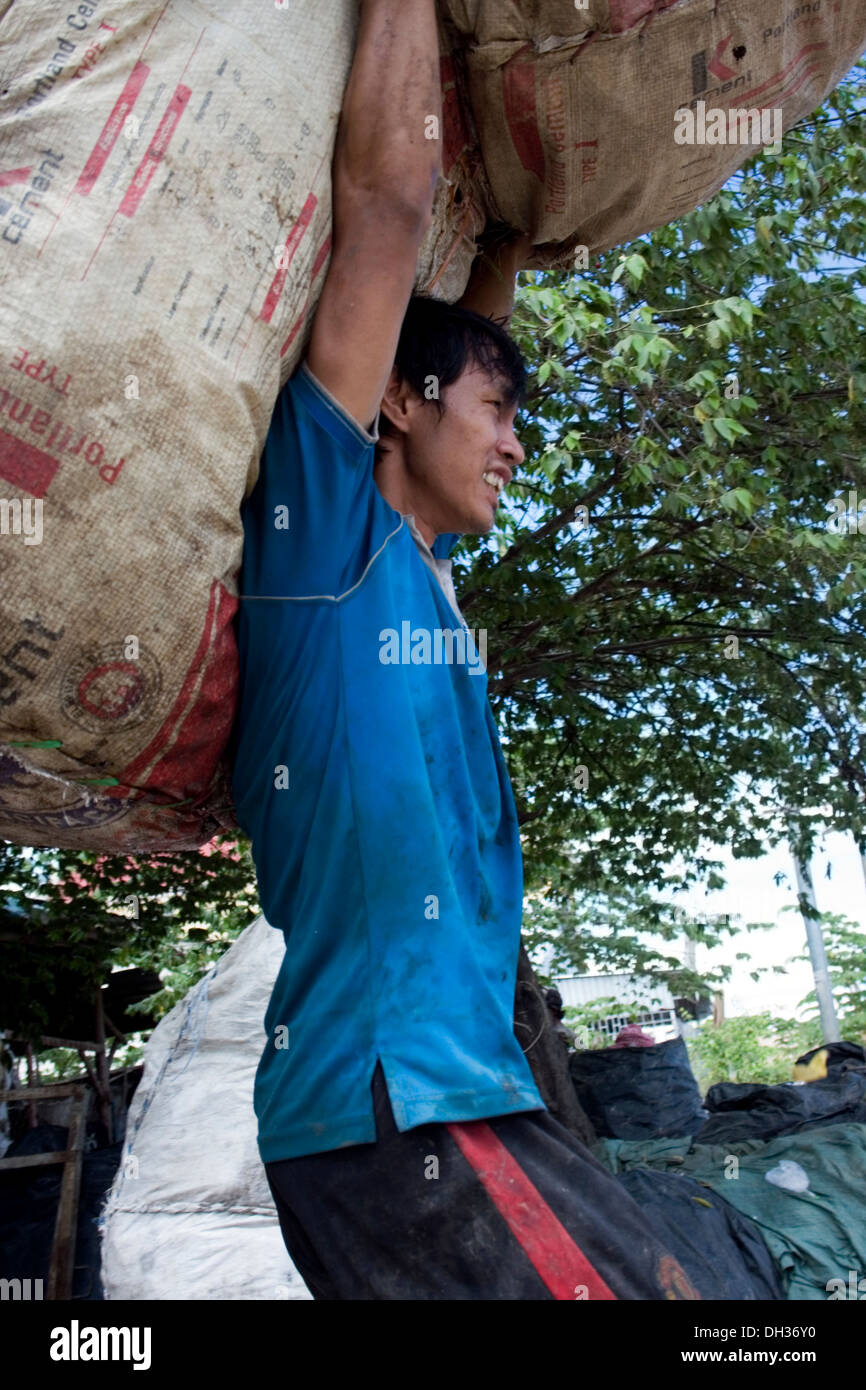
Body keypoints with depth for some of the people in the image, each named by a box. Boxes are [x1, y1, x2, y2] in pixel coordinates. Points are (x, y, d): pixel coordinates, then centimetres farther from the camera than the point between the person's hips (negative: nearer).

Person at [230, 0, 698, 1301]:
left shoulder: (412, 563, 17)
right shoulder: (325, 527, -4)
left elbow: (462, 343, 34)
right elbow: (388, 189, -6)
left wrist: (520, 228, 38)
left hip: (451, 1085, 9)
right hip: (386, 1099, -9)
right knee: (654, 1286, -11)